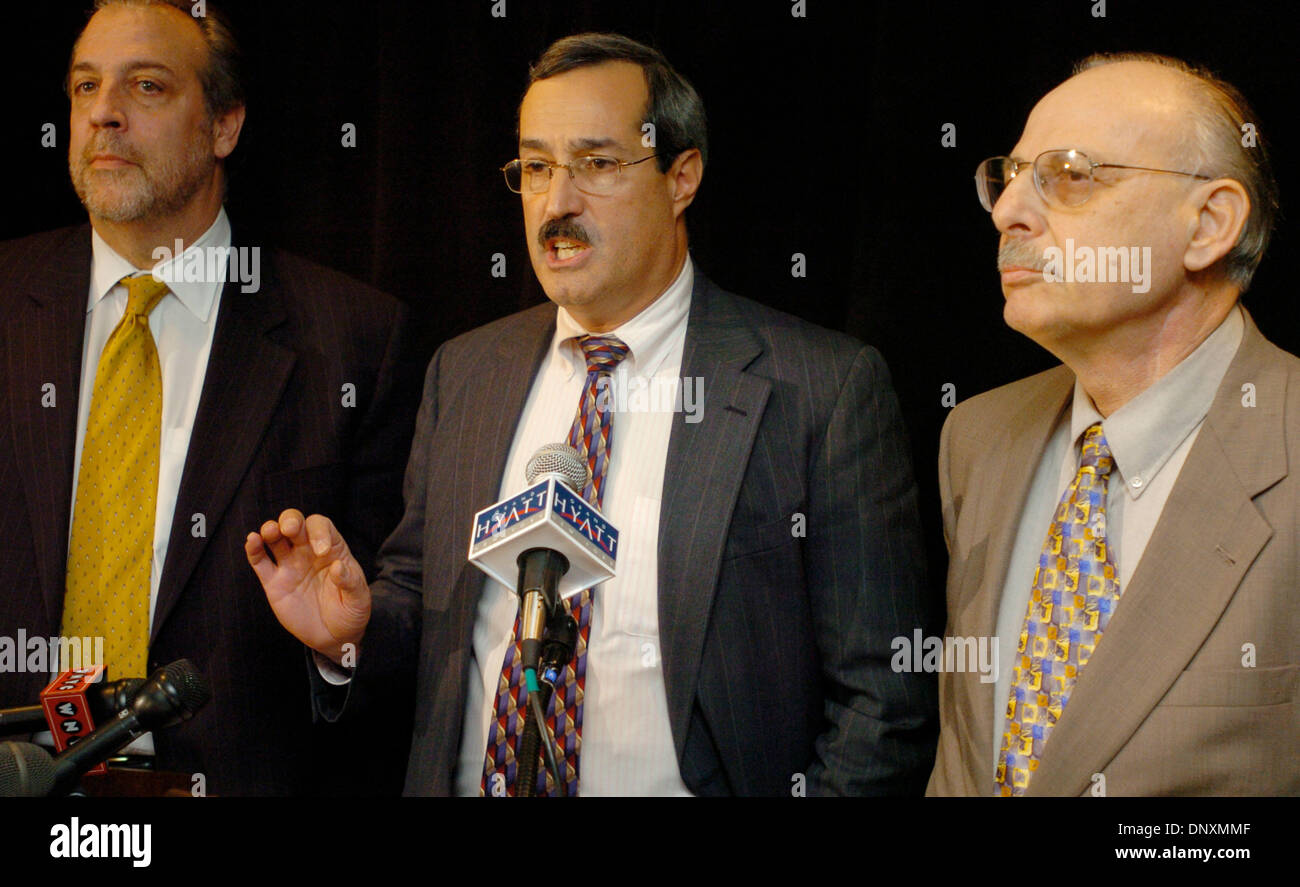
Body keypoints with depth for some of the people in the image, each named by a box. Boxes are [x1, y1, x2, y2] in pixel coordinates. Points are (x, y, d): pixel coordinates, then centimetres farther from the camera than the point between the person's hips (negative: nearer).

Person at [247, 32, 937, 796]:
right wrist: (352, 634, -9)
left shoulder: (826, 390, -11)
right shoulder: (461, 374, 4)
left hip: (682, 784, -3)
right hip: (469, 782, 3)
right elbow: (423, 606, 10)